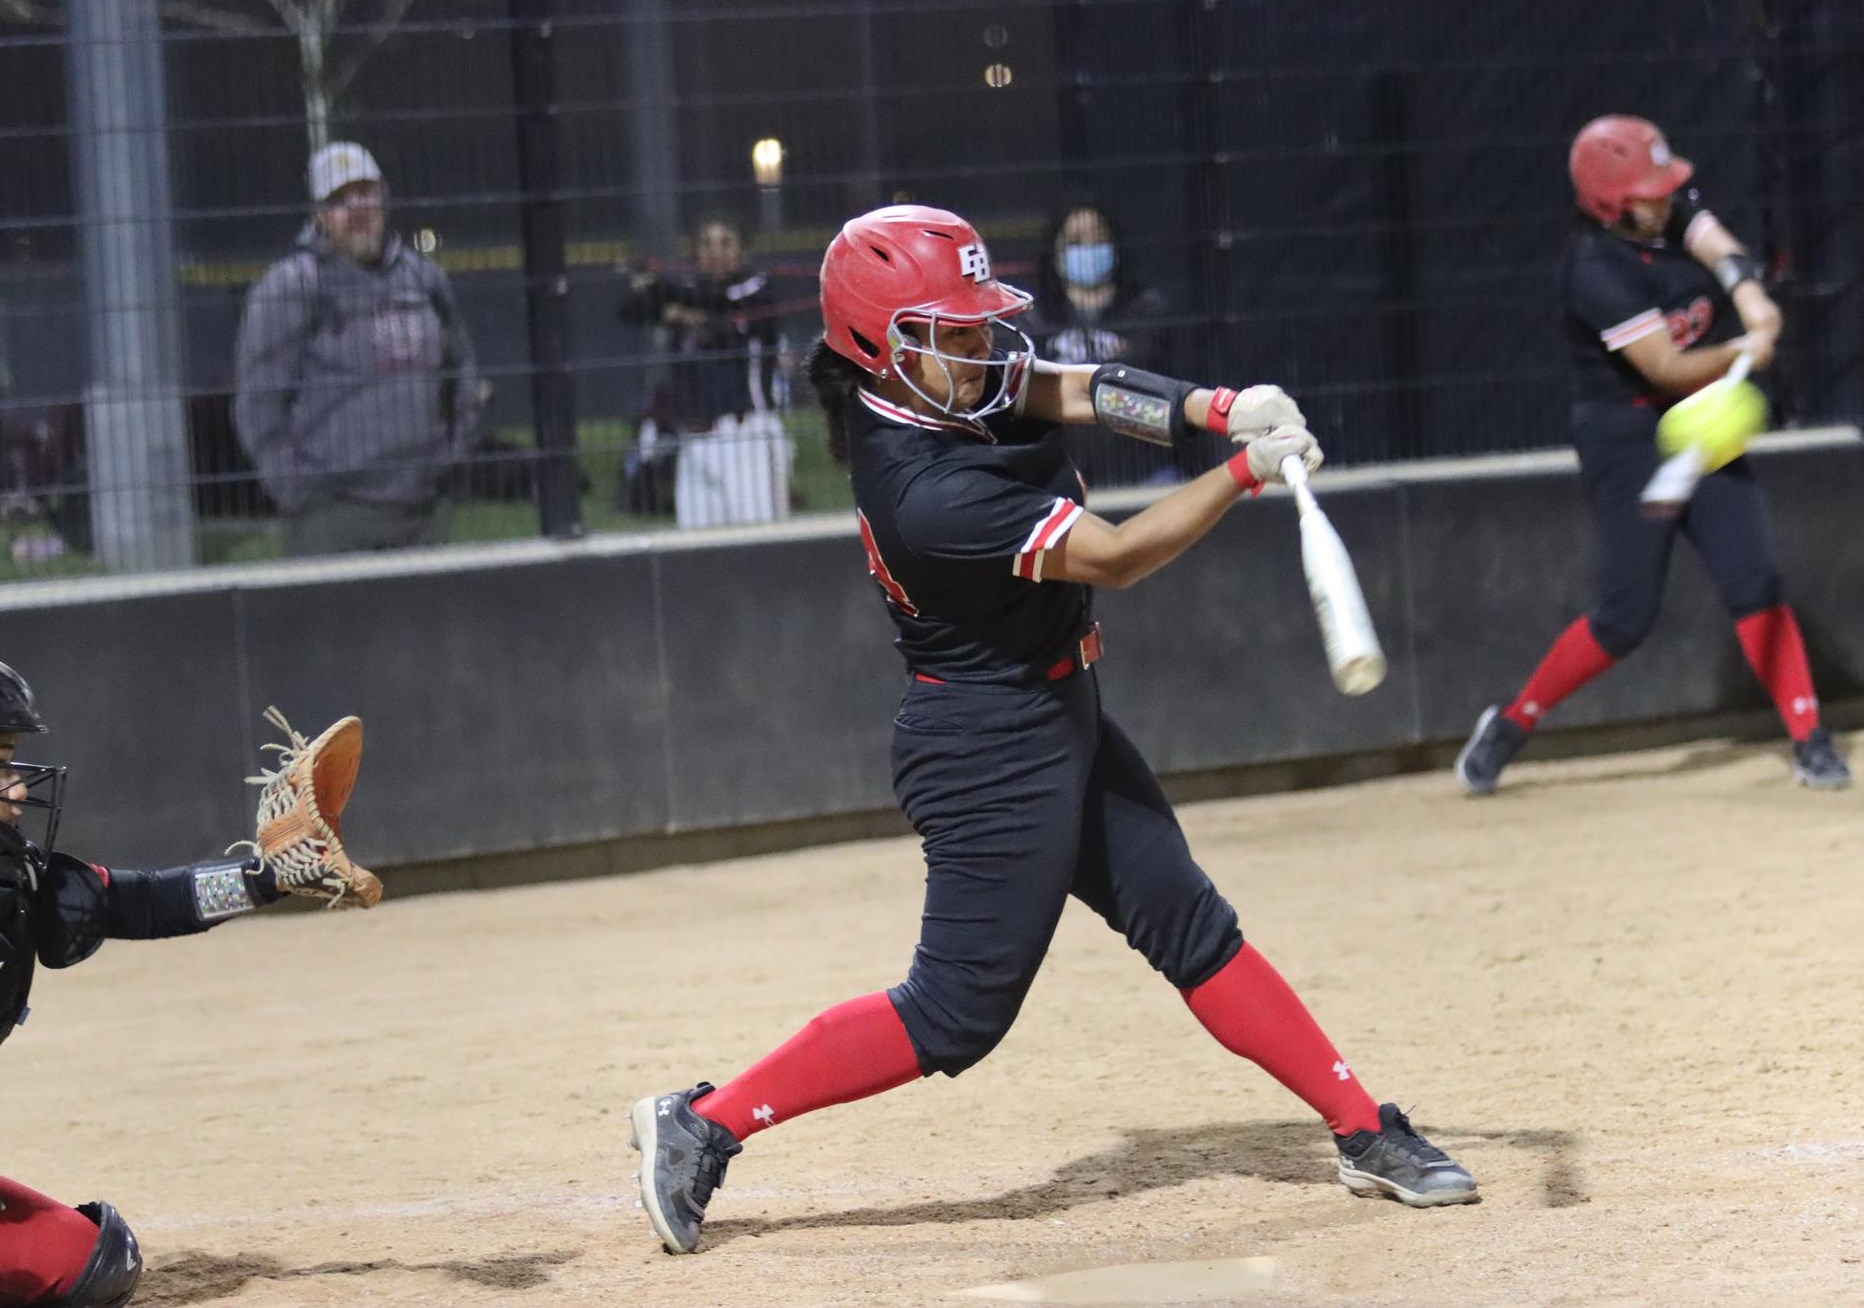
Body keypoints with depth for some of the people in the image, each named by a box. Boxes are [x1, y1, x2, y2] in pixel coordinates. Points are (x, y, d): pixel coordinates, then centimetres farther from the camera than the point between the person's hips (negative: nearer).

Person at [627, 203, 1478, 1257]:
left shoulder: (930, 390, -3)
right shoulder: (927, 492, -29)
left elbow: (1078, 390, -8)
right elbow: (1113, 557, -25)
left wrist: (1224, 410, -24)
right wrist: (1247, 472, -25)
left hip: (1060, 722, 10)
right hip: (991, 747, -10)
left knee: (1193, 928, 14)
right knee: (960, 1011, -3)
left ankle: (1366, 1132, 21)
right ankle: (702, 1126, 4)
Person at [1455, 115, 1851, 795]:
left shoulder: (1677, 210, 0)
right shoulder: (1597, 273, -21)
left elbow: (1723, 252, -20)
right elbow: (1669, 370, -25)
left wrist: (1752, 301, -39)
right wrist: (1740, 354, -37)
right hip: (1628, 440, -6)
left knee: (1753, 582, -5)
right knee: (1626, 616, -5)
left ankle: (1809, 741, -3)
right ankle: (1509, 726, 10)